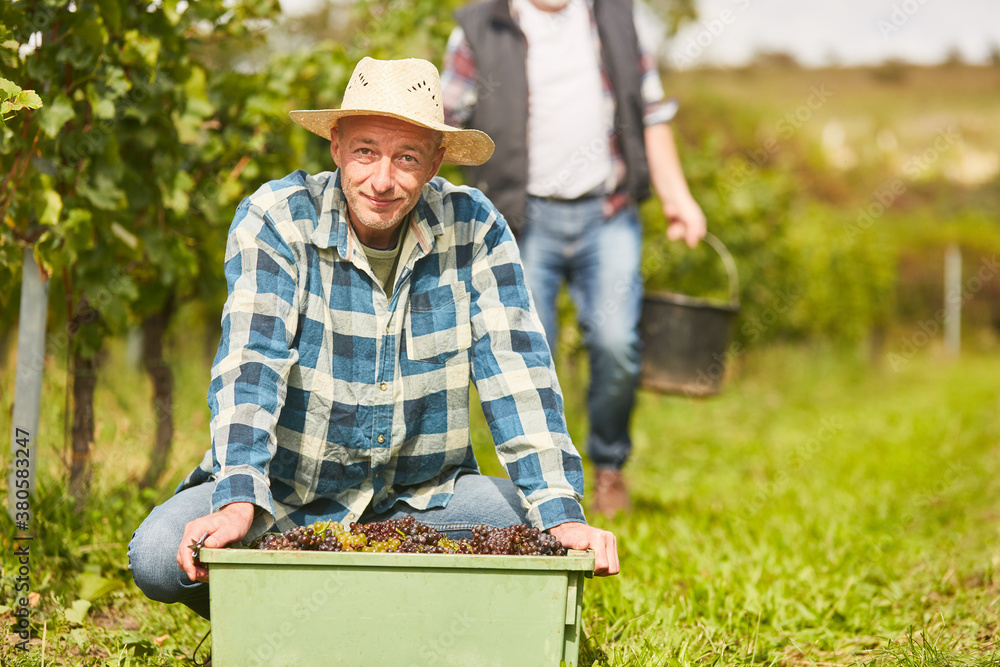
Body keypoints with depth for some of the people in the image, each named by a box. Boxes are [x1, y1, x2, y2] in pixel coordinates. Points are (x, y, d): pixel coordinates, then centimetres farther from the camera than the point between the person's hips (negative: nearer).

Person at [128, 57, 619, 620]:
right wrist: (238, 501, -39)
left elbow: (515, 372, -13)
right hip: (285, 492, -1)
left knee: (536, 525, -24)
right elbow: (250, 361, -24)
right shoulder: (276, 220, -13)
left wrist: (561, 514, -25)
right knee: (159, 556, -26)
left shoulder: (473, 229, -8)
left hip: (423, 496, 2)